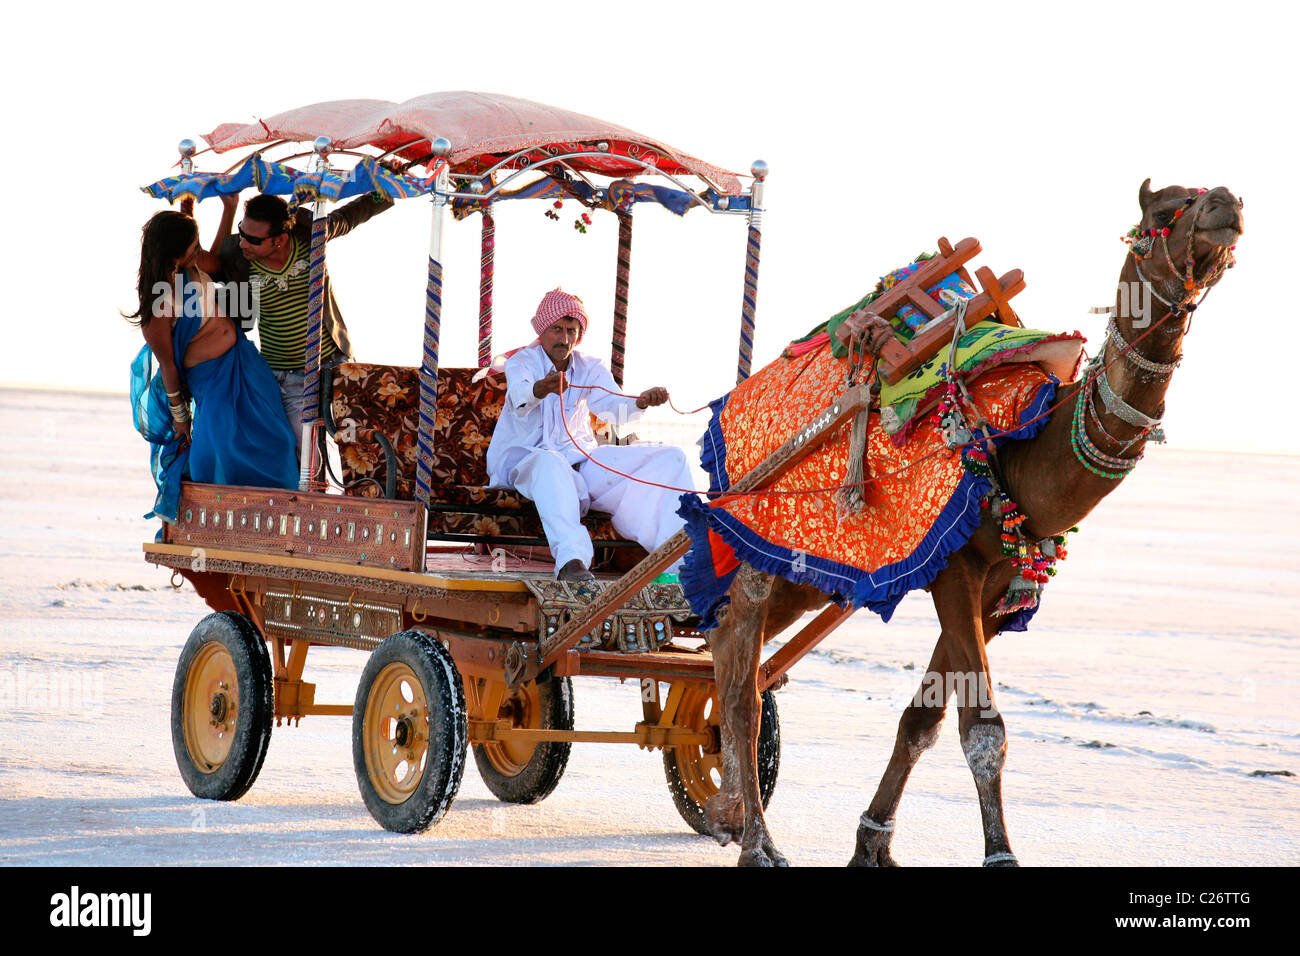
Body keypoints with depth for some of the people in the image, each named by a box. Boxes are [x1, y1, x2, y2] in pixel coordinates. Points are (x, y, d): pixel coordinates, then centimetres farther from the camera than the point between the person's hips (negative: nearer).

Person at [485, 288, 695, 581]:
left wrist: (641, 402, -36)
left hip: (579, 459, 5)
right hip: (523, 457, -5)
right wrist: (540, 390, -55)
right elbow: (520, 395, -30)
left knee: (670, 458, -8)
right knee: (549, 462, -44)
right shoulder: (522, 362, -5)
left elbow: (612, 407, -13)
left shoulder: (590, 369, 7)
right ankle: (570, 560, -57)